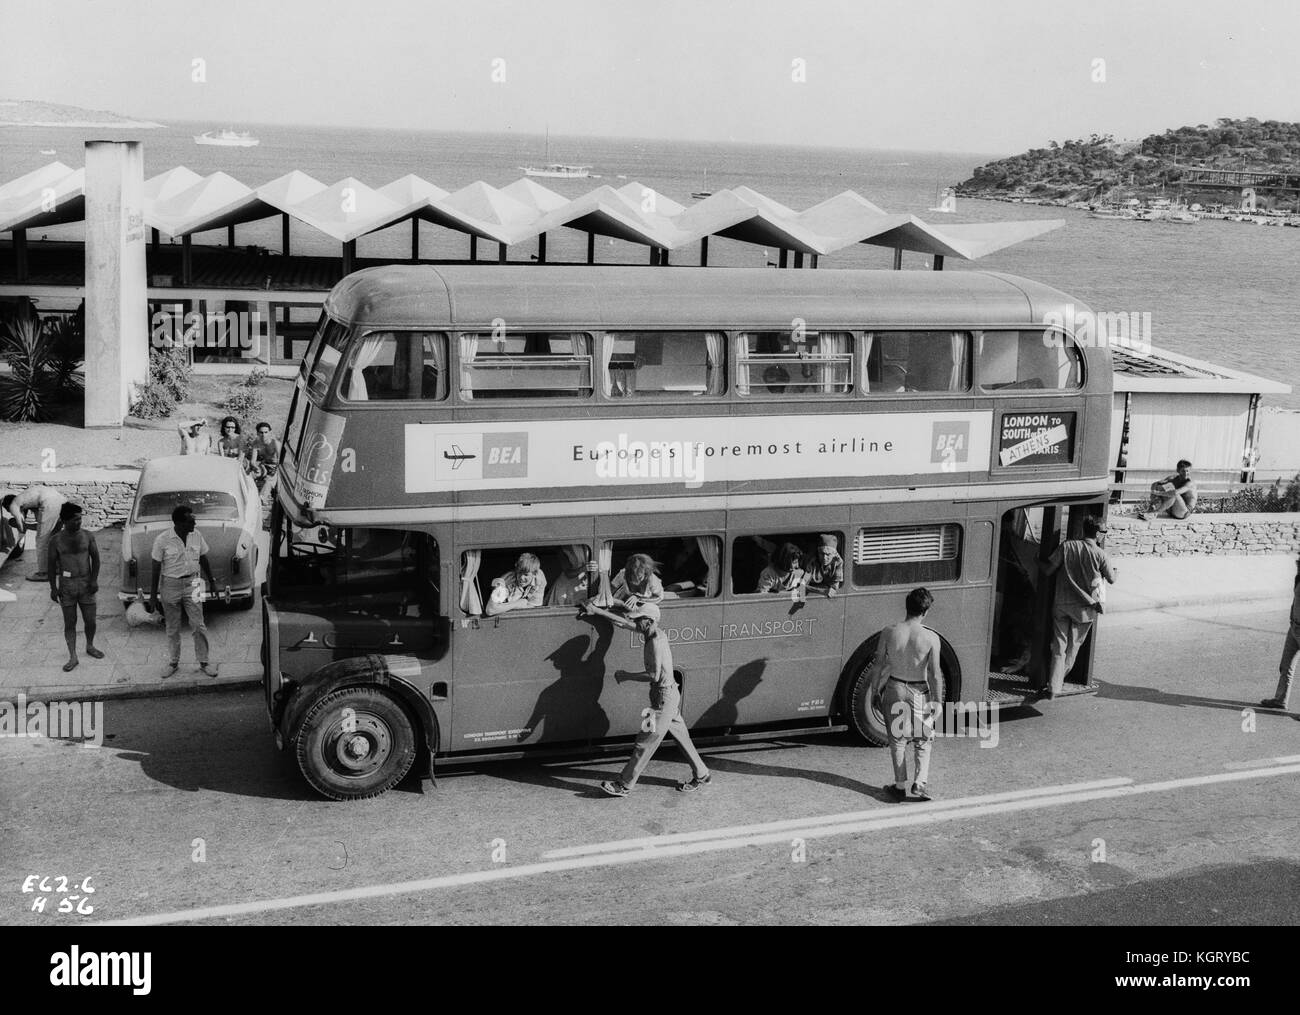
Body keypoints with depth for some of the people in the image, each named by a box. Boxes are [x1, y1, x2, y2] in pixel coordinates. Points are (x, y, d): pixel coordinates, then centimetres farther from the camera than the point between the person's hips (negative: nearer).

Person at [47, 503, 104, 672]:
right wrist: (53, 587, -3)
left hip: (86, 584, 1)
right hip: (66, 586, -1)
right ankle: (73, 658, 8)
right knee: (69, 623, 2)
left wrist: (94, 580, -4)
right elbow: (52, 564, 0)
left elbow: (95, 558, 5)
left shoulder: (87, 537, 0)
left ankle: (90, 647, 32)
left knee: (90, 621, 5)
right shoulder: (56, 541, -4)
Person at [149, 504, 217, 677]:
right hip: (170, 586, -2)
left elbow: (203, 559, 11)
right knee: (172, 628, 10)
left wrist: (211, 581, 15)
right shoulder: (163, 540, -12)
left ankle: (203, 662, 10)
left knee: (199, 626, 0)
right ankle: (174, 663, 25)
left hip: (191, 583, 2)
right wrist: (153, 594, -3)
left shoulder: (197, 536, -3)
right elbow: (156, 567, -6)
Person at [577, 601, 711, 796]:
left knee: (645, 742, -2)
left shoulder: (656, 642, -24)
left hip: (664, 698, -9)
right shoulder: (653, 632, 3)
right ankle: (702, 774, 29)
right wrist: (596, 611, 11)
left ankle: (624, 785, 4)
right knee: (681, 736, 19)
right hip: (671, 694, 9)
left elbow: (655, 675, -21)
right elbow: (623, 622, 10)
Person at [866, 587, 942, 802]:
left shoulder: (889, 632, -11)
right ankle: (920, 783, 6)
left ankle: (900, 786, 19)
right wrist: (938, 701, -1)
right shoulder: (931, 638, -17)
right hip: (919, 692, -1)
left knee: (897, 739, 16)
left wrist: (873, 691, 11)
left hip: (894, 689, 2)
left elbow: (878, 666, -3)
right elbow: (934, 675, -12)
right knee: (923, 741, 17)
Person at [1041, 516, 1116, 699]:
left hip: (1062, 604, 1)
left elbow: (1047, 571, -7)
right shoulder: (1099, 554, -9)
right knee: (1073, 646, 16)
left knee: (1059, 647, 6)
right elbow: (1112, 580, 5)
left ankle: (1053, 687, -2)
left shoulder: (1067, 546, -6)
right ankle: (1059, 679, 25)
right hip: (1085, 607, -1)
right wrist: (1113, 571, 26)